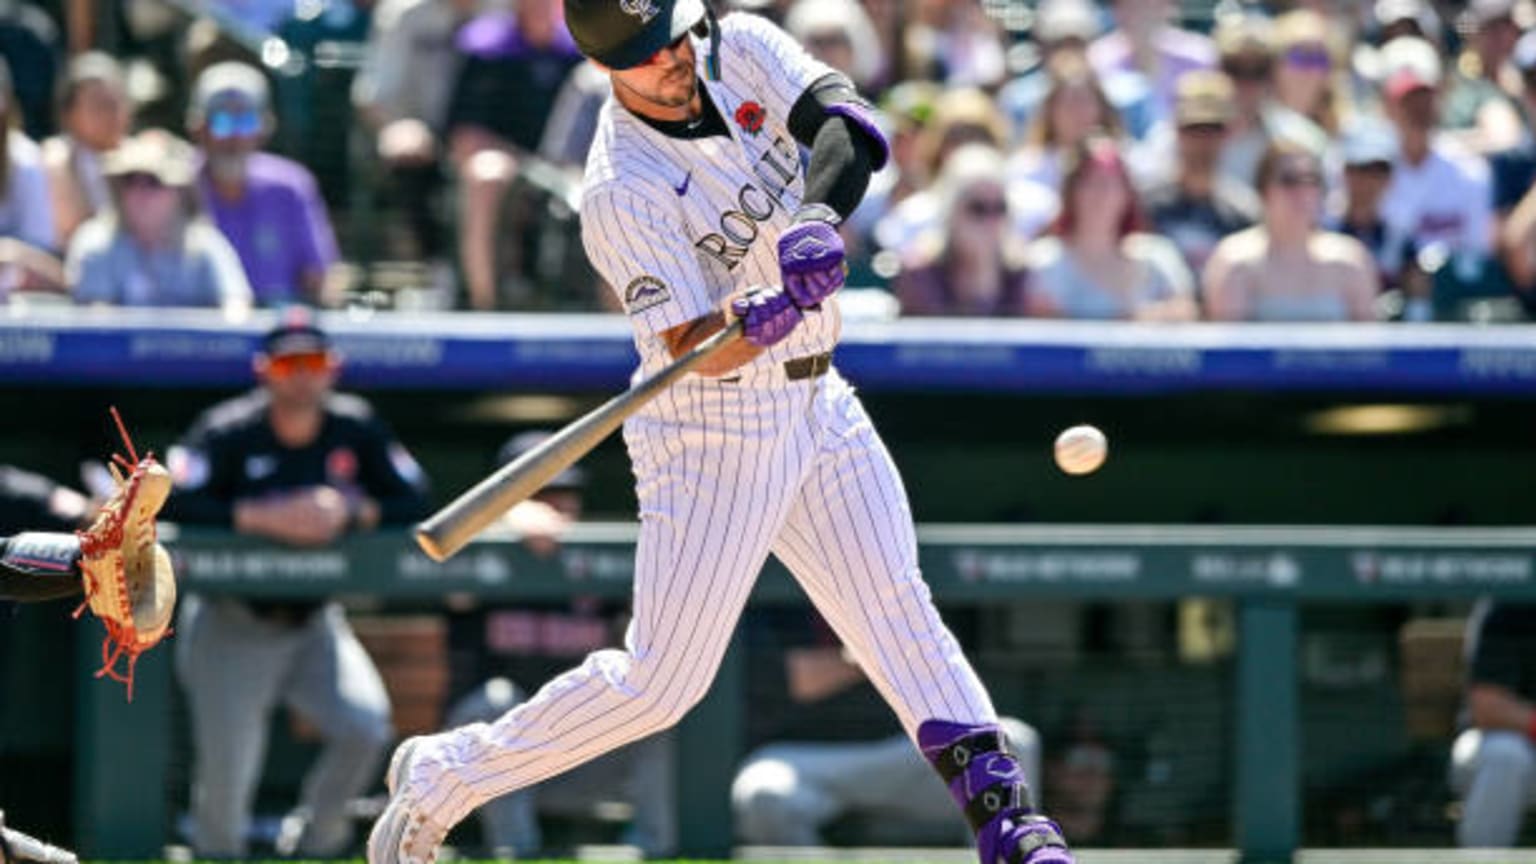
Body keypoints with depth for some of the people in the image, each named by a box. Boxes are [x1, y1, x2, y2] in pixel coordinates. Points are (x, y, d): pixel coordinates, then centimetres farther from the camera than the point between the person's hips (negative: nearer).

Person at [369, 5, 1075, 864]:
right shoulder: (622, 191, -21)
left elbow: (850, 121, -18)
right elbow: (695, 349, -24)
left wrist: (817, 217, -36)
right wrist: (767, 314, -45)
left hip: (817, 400, 6)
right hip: (716, 428, -6)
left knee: (898, 610, 0)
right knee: (661, 680, -3)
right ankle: (442, 777, 11)